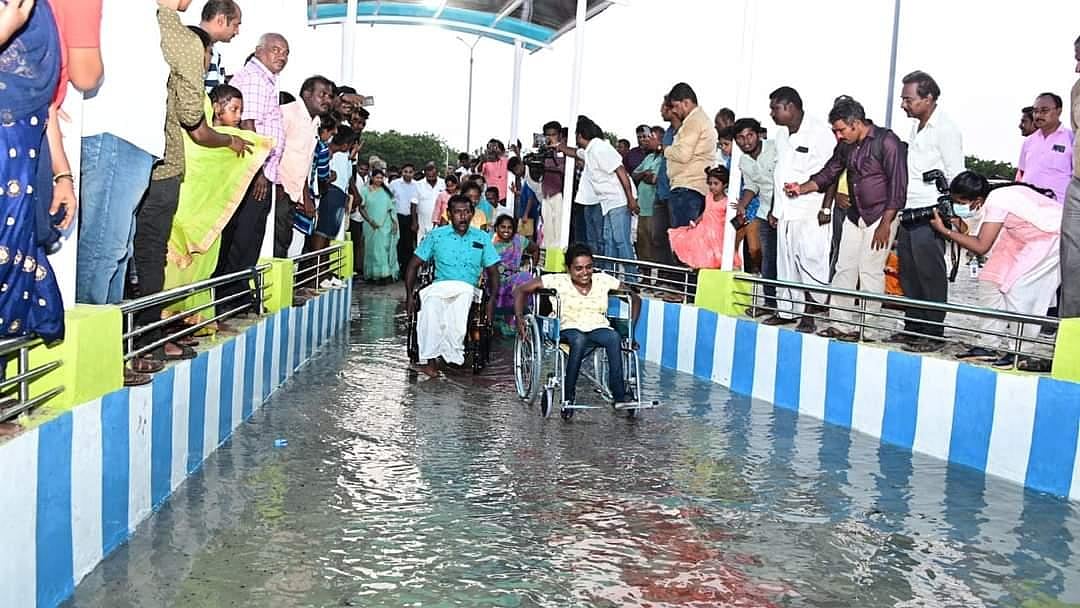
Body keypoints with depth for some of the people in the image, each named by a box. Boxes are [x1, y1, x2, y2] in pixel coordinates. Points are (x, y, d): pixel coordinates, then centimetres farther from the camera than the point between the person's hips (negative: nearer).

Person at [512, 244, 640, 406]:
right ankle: (569, 395, -28)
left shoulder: (604, 280, 8)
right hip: (569, 330, -2)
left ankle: (619, 395, -31)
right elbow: (521, 291, 3)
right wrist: (519, 317, -11)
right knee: (579, 340, -38)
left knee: (614, 337, -33)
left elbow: (635, 299, 14)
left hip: (599, 329, 2)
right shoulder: (558, 281, 1)